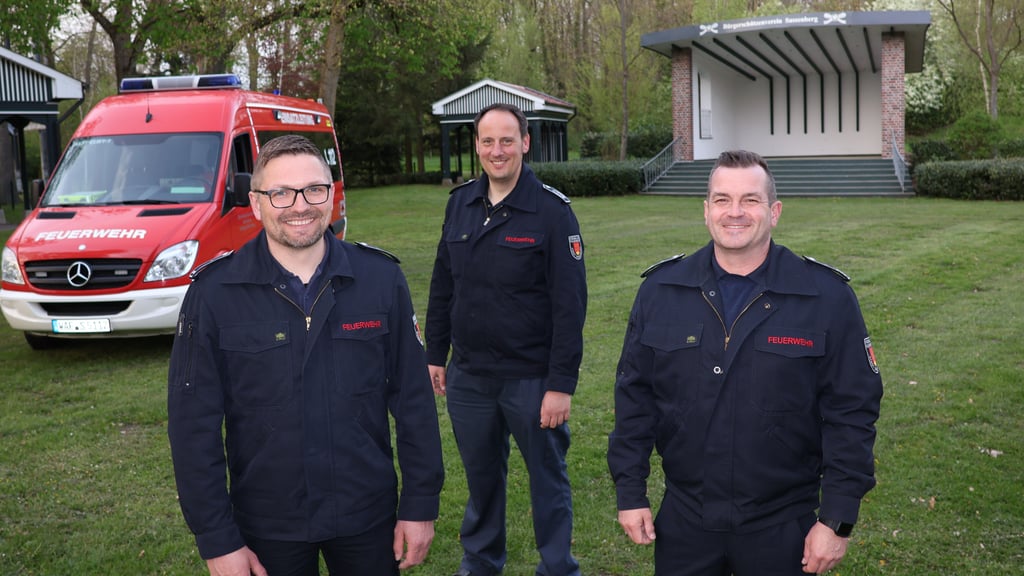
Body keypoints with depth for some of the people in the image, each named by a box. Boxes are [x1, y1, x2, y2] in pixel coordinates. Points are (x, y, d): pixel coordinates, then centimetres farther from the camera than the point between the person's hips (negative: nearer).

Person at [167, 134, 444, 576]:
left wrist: (421, 504, -1)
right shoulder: (213, 293, -10)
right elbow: (194, 425, -7)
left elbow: (414, 400, -2)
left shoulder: (381, 278, -7)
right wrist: (217, 540, -7)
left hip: (368, 519, 1)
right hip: (267, 529, -1)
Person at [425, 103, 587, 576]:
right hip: (468, 377, 5)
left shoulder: (552, 211, -11)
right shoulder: (460, 203, 5)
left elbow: (569, 304, -13)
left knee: (547, 478, 10)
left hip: (531, 378, -4)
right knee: (481, 474, 19)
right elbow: (442, 285, 11)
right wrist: (435, 355, 11)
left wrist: (561, 383, -16)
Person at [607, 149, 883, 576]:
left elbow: (851, 411, -7)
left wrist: (837, 519, -8)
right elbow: (635, 395, 3)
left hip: (782, 527, -1)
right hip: (683, 523, 2)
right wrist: (630, 492, 2)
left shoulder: (827, 296, -8)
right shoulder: (661, 289, -2)